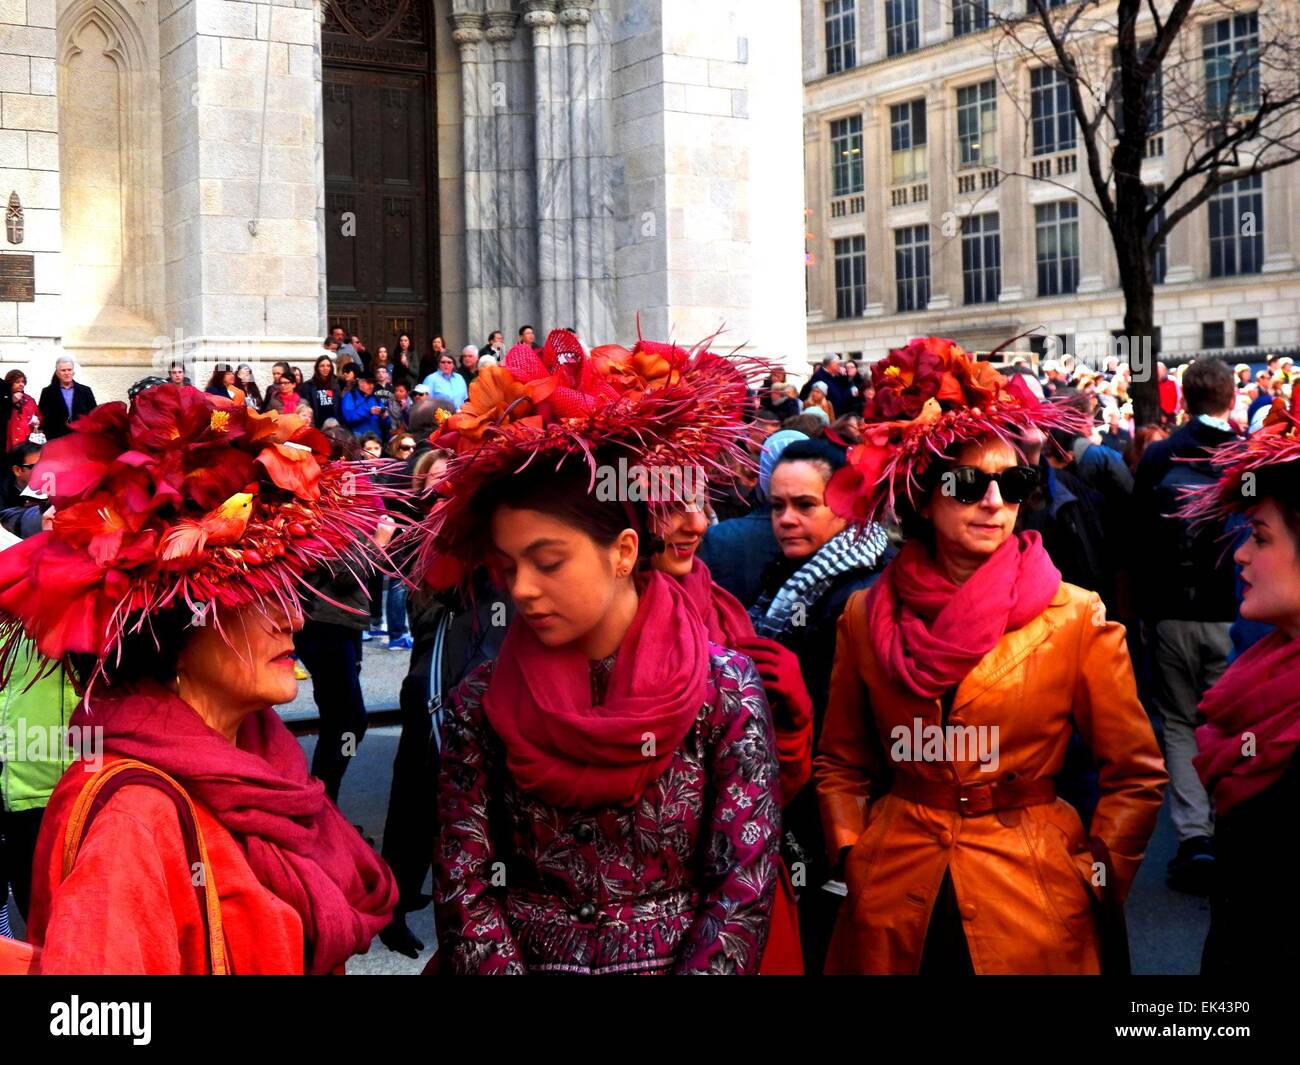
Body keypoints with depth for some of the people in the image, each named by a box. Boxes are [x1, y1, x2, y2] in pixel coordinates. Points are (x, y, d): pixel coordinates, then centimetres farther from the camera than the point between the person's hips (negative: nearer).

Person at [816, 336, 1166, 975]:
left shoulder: (1077, 619, -6)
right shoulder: (867, 617, -1)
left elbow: (1135, 777, 0)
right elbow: (840, 766, 10)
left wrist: (1091, 881, -5)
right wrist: (854, 858, -1)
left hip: (1035, 917, -1)